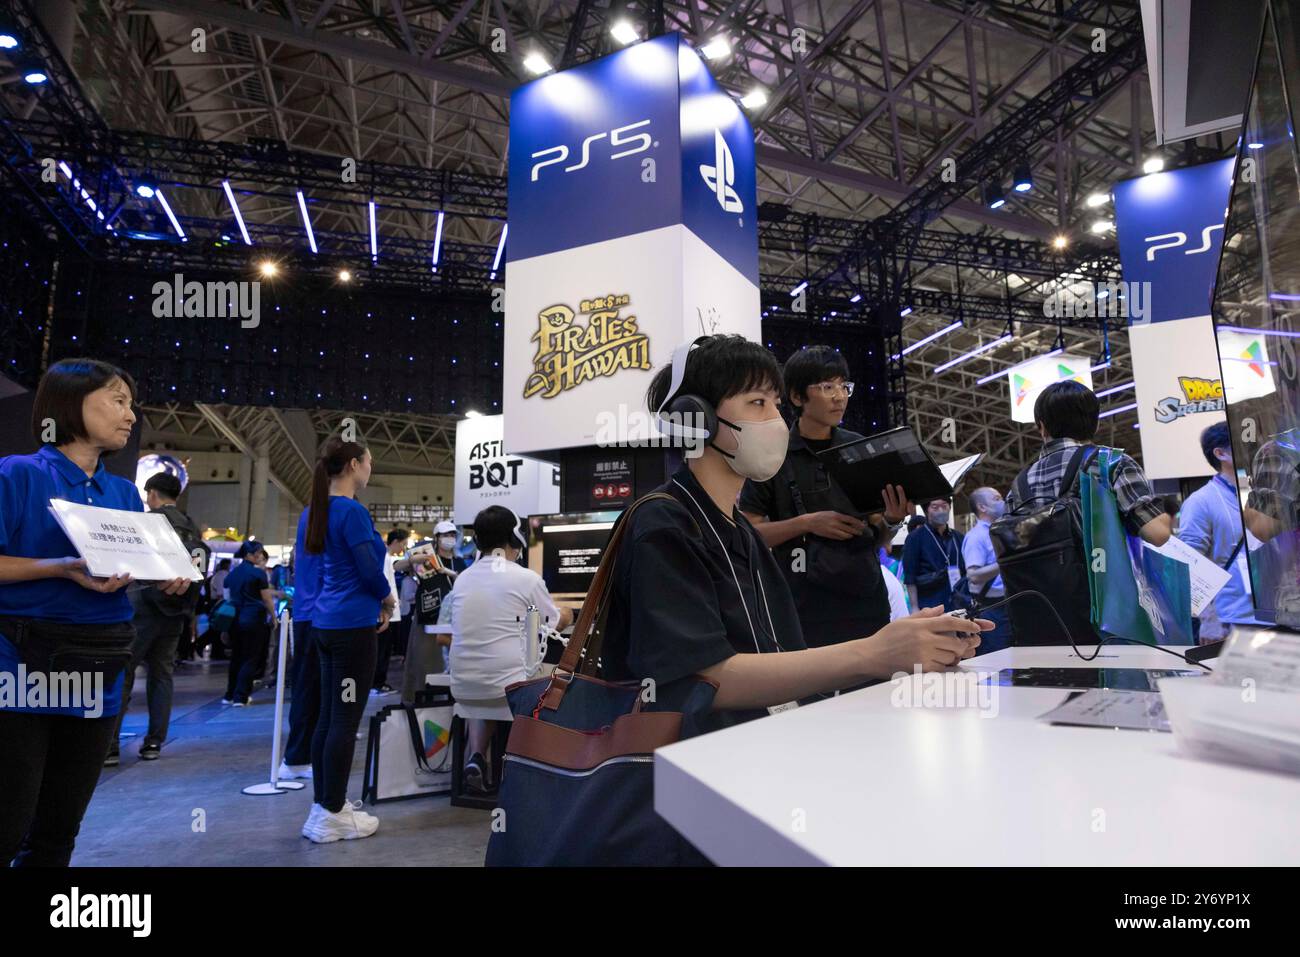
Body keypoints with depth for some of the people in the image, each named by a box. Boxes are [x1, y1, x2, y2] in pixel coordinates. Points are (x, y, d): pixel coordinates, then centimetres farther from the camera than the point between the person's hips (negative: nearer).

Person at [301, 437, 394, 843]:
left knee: (327, 717, 14)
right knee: (345, 720, -1)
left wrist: (371, 602, 14)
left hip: (326, 622, 9)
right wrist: (387, 599, 4)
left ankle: (324, 805, 23)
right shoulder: (353, 511, -16)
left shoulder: (316, 510, 12)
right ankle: (332, 815, 7)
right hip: (352, 625, -9)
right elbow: (369, 571, -15)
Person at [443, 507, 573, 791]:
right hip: (507, 685, -4)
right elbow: (556, 623, 8)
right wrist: (567, 615, 33)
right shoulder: (528, 578, -8)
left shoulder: (462, 578, 4)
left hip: (463, 686, 5)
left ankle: (476, 757, 13)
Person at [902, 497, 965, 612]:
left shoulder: (958, 537, 13)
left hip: (959, 605, 5)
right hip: (930, 608, -5)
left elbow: (967, 571, 18)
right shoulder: (915, 538, -2)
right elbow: (910, 577, -6)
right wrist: (915, 608, -12)